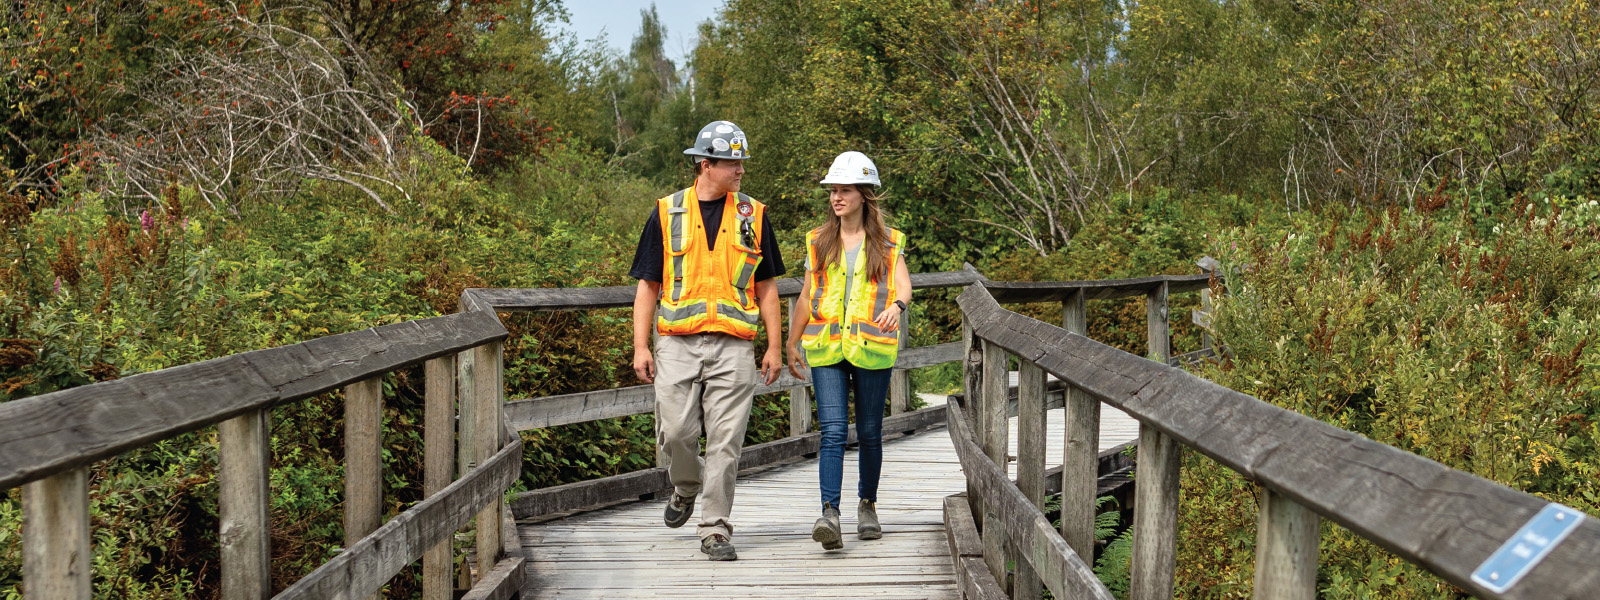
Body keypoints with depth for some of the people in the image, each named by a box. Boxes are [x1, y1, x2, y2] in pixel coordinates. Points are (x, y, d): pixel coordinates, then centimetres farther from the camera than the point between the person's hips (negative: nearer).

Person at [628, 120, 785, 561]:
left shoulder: (753, 216, 10)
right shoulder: (667, 214, 7)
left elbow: (766, 287, 13)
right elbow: (648, 285, 8)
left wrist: (774, 346, 6)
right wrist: (641, 346, 0)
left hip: (733, 346, 0)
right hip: (677, 343, 0)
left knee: (725, 441, -3)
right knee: (675, 431, -4)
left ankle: (716, 529, 7)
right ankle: (686, 487, 29)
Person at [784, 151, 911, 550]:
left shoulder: (888, 244, 6)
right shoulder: (819, 242, 13)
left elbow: (903, 285, -8)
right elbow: (806, 298, 18)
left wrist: (896, 305, -31)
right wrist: (790, 344, 17)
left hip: (871, 348, -1)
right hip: (826, 348, 1)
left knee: (869, 431, 7)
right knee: (832, 430, -12)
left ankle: (867, 506, 25)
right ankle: (830, 514, -19)